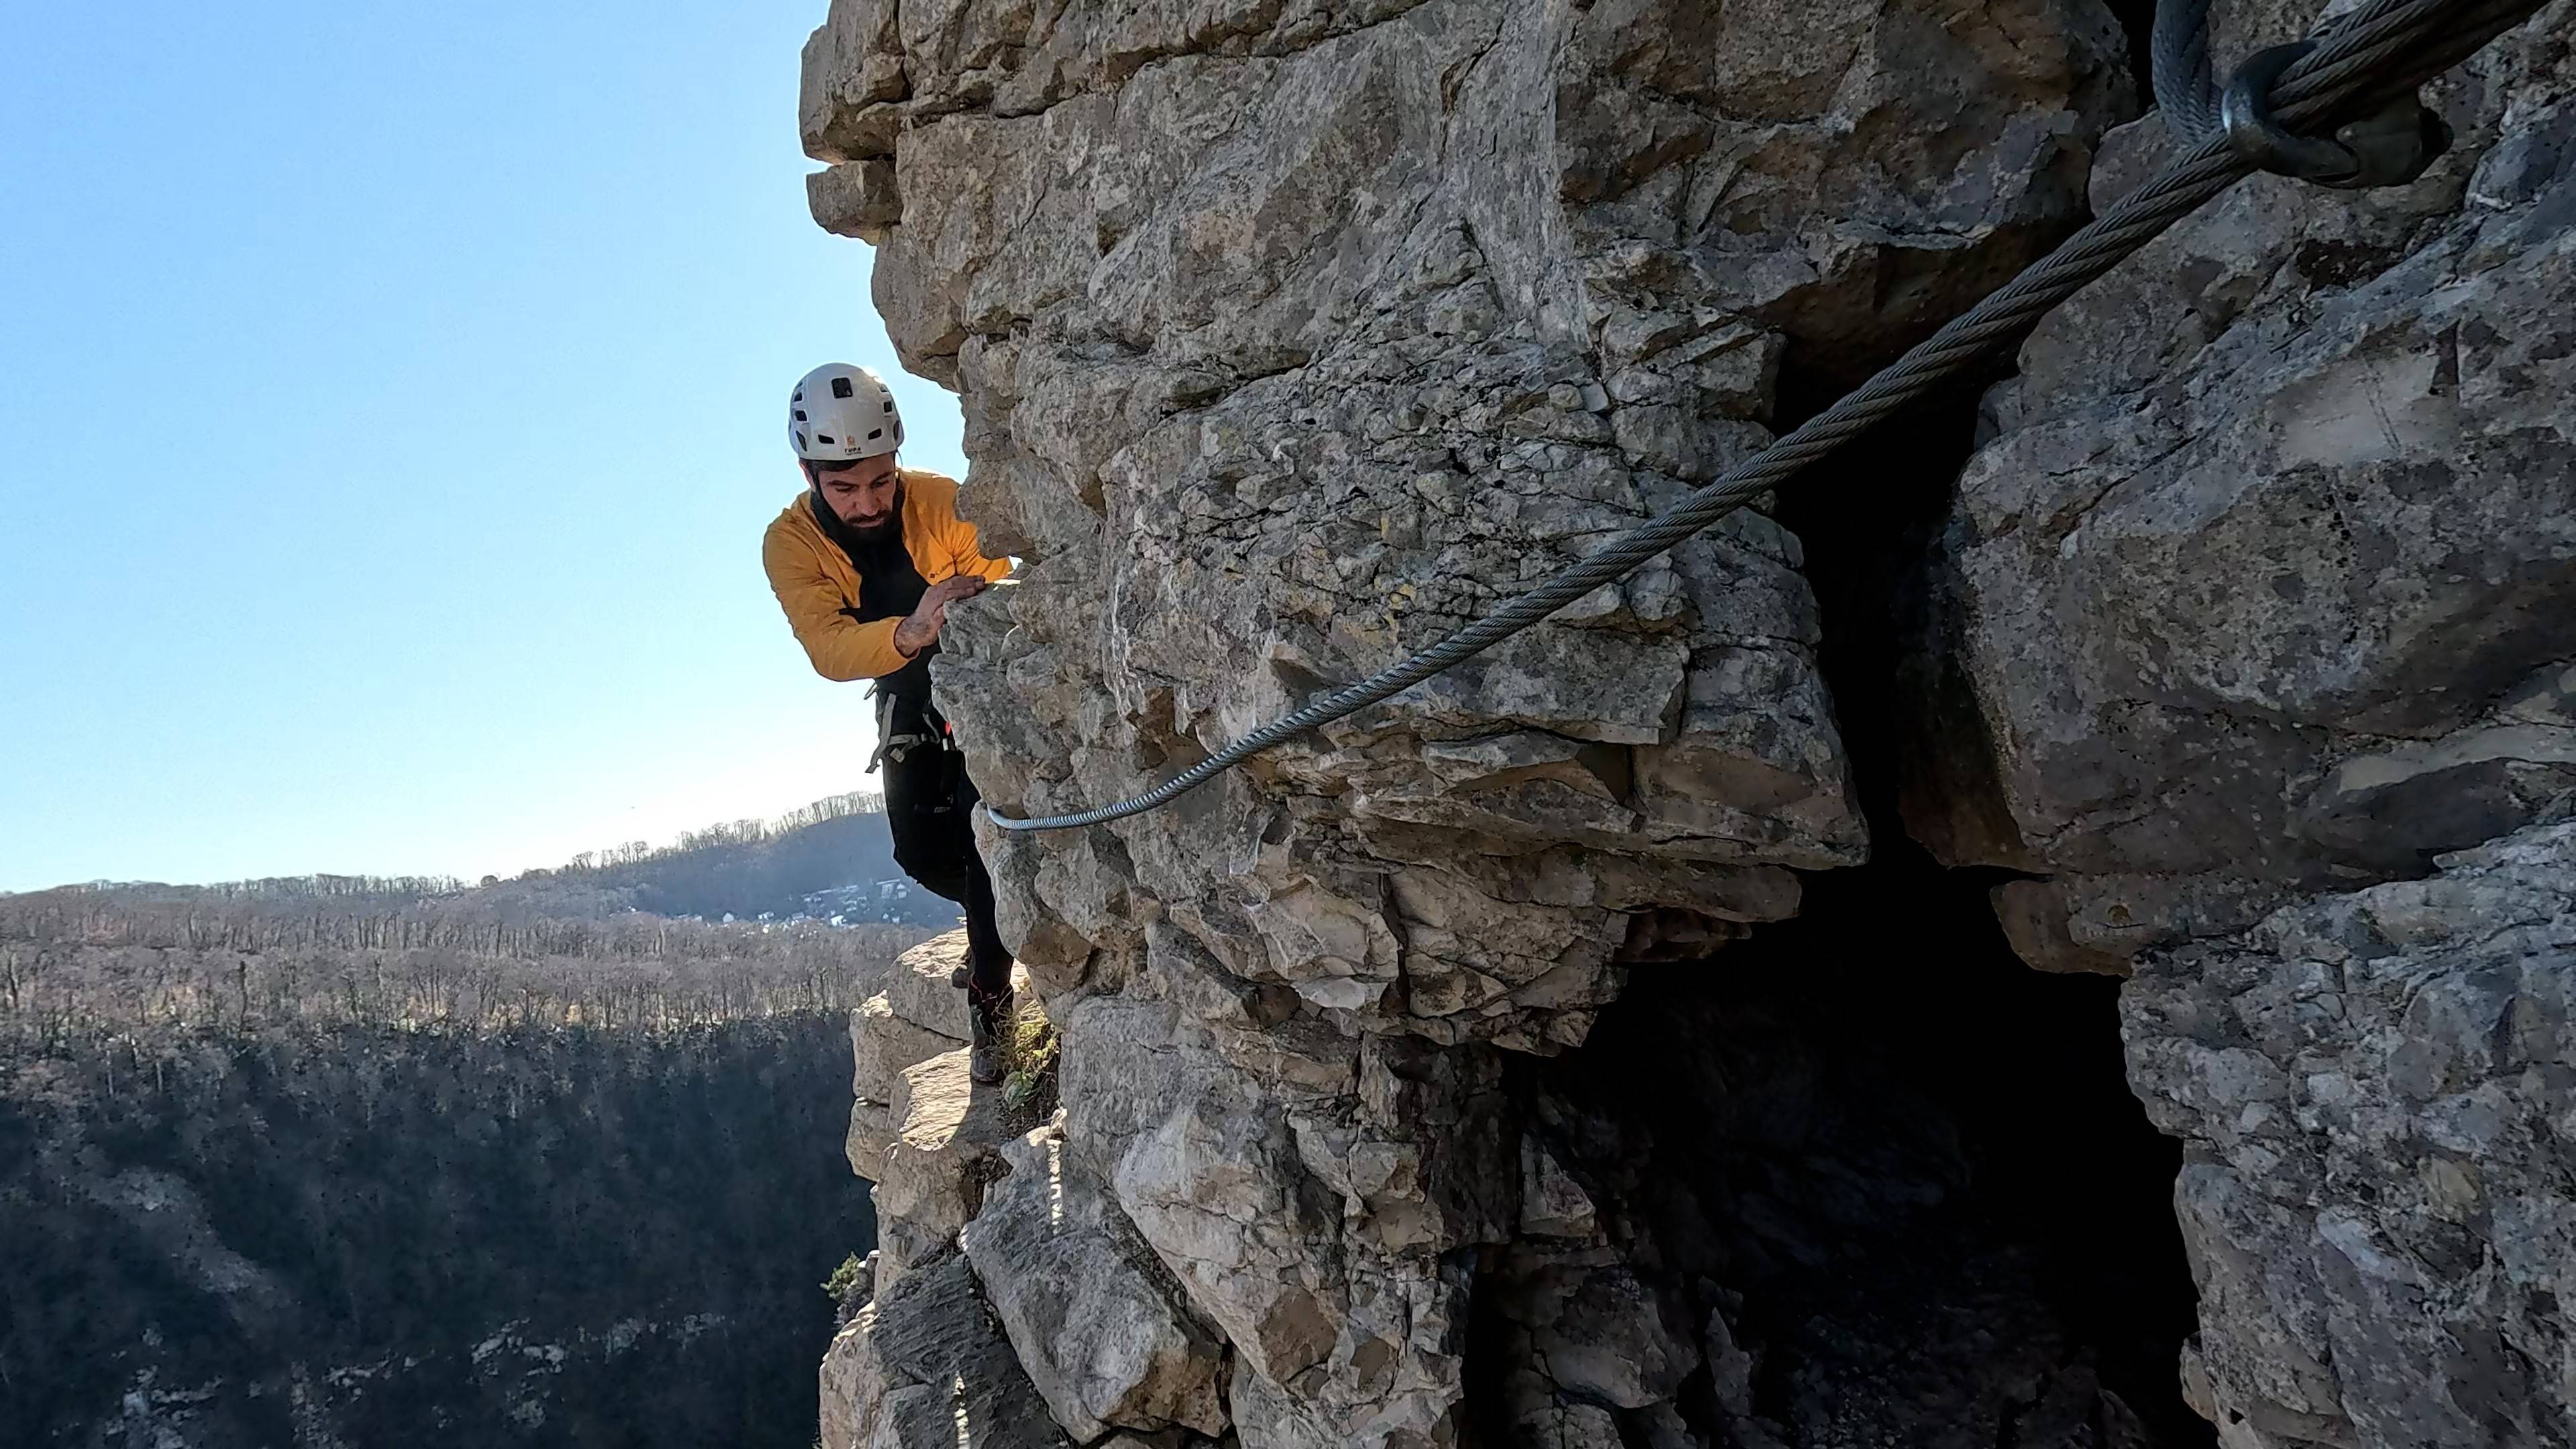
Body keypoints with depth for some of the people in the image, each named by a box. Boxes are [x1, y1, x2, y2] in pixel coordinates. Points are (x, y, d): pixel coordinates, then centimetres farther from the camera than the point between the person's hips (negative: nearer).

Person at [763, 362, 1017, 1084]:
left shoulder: (942, 501, -28)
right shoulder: (790, 543, -24)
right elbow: (829, 651, -40)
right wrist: (909, 633, -60)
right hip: (907, 692, 3)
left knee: (982, 826, -20)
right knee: (922, 848, -7)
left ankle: (989, 994, -3)